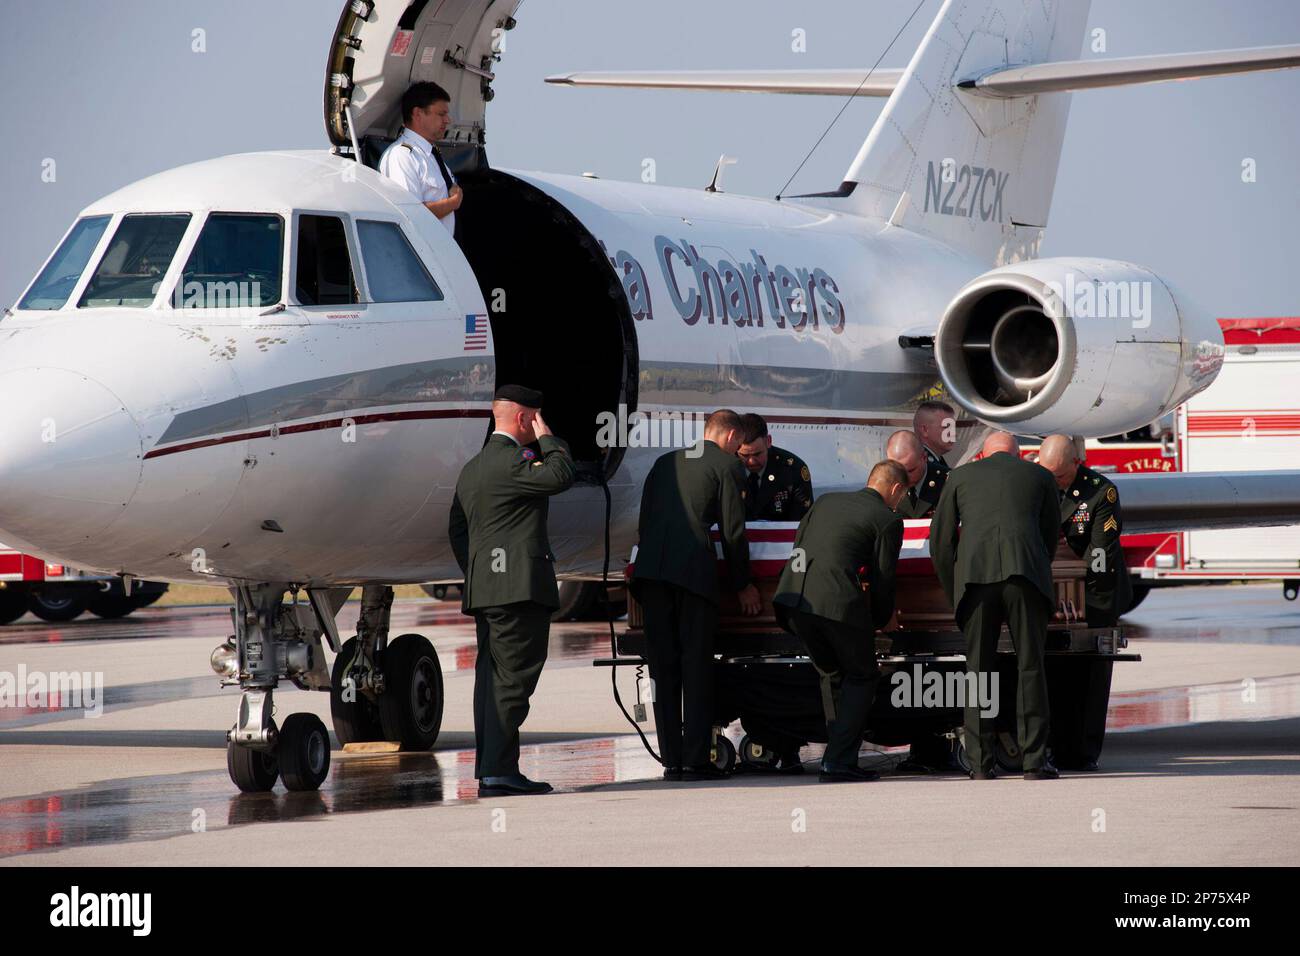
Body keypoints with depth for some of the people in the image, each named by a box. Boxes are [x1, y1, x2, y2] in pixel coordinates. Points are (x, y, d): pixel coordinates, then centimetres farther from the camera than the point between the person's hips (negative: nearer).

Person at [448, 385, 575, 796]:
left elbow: (456, 529, 22)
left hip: (485, 588, 10)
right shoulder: (511, 461, -11)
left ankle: (490, 769, 10)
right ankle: (499, 770, -13)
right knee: (513, 678, -10)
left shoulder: (472, 467, 20)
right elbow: (560, 474, -19)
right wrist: (546, 436, -4)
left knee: (493, 679, 9)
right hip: (519, 588, -10)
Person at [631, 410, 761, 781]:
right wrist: (742, 585, 13)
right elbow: (733, 531, 3)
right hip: (693, 571, -5)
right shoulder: (727, 465, 6)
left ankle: (671, 759, 5)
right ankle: (696, 759, -6)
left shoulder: (665, 462, 23)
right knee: (697, 665, -2)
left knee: (663, 665, 7)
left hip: (649, 570, 5)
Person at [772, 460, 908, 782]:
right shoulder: (888, 520, 5)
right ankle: (839, 762, -1)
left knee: (832, 674, 23)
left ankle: (838, 758, 23)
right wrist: (878, 622, 20)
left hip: (793, 598, 6)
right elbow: (882, 580, 3)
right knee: (862, 676, 10)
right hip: (838, 602, -6)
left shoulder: (826, 501, 23)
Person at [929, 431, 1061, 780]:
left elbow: (939, 541, 20)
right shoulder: (1040, 476, 24)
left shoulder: (960, 476, 23)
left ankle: (981, 764, 3)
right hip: (1027, 571, 0)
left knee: (978, 669, 5)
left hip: (975, 574, 1)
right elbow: (1051, 536, 28)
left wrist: (955, 594, 25)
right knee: (1030, 666, 4)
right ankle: (1034, 760, 0)